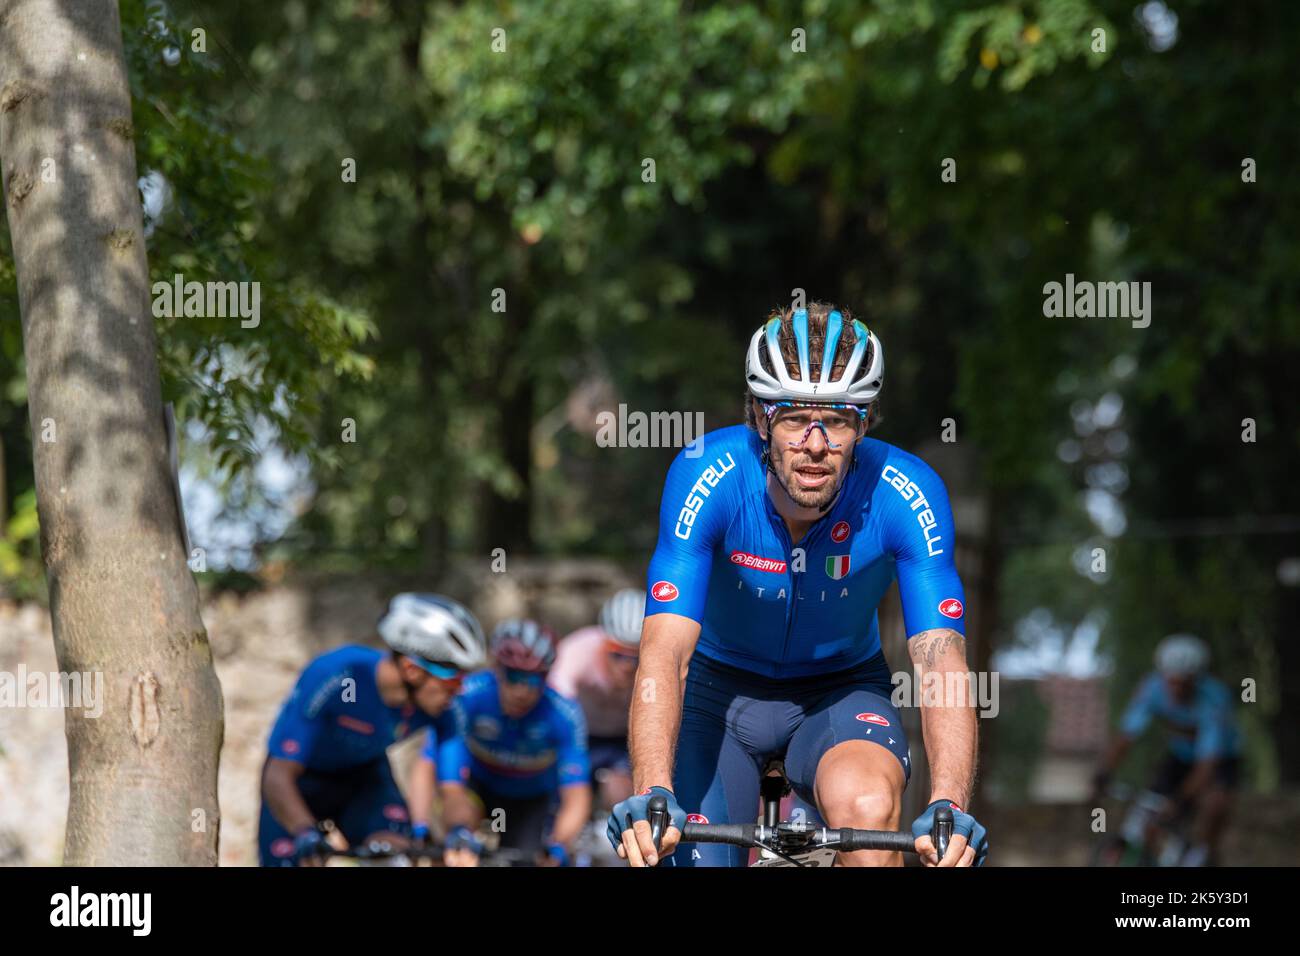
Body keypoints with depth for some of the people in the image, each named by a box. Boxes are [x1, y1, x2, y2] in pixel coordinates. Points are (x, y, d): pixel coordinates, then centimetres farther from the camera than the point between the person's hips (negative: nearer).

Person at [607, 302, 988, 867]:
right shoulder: (707, 474, -28)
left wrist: (948, 808, -48)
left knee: (868, 806, -32)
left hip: (841, 689, -1)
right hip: (721, 687, 1)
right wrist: (651, 796, -51)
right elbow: (665, 653, -35)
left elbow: (941, 663, -31)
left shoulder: (906, 494, -27)